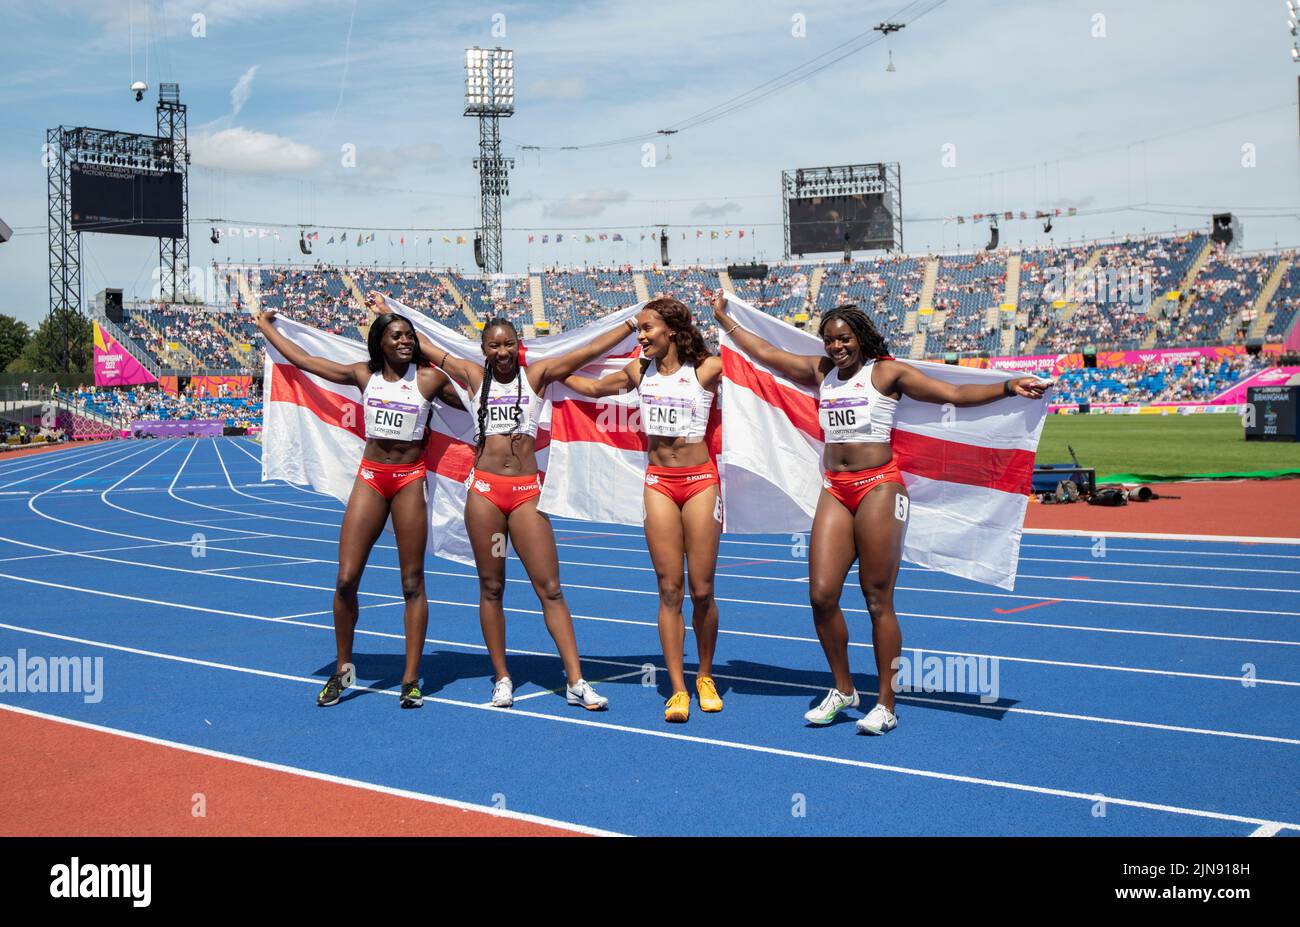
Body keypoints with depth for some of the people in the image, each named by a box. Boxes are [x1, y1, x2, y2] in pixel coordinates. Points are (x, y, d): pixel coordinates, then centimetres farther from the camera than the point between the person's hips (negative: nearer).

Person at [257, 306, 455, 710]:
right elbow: (301, 359, 13)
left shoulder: (429, 378, -1)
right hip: (370, 477, 2)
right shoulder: (364, 375, 6)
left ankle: (411, 680, 6)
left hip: (410, 480, -2)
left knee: (413, 584, 0)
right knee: (346, 579, -3)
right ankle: (343, 668, 15)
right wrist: (266, 327, 21)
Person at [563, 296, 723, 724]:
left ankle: (705, 676, 21)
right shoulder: (640, 371, 10)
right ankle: (677, 689, 3)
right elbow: (592, 387, 24)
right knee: (669, 589, -1)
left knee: (702, 591, 0)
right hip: (658, 482, 3)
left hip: (700, 480, -3)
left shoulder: (707, 370, -3)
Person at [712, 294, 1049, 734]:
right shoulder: (820, 372, 14)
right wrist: (725, 321, 30)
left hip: (879, 487, -5)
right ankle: (842, 690, 17)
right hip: (834, 490, 5)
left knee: (878, 600, -2)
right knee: (821, 595, -2)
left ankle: (886, 704, 8)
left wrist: (1007, 387, -19)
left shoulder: (887, 372, -1)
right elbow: (765, 352, 24)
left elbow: (955, 394, -7)